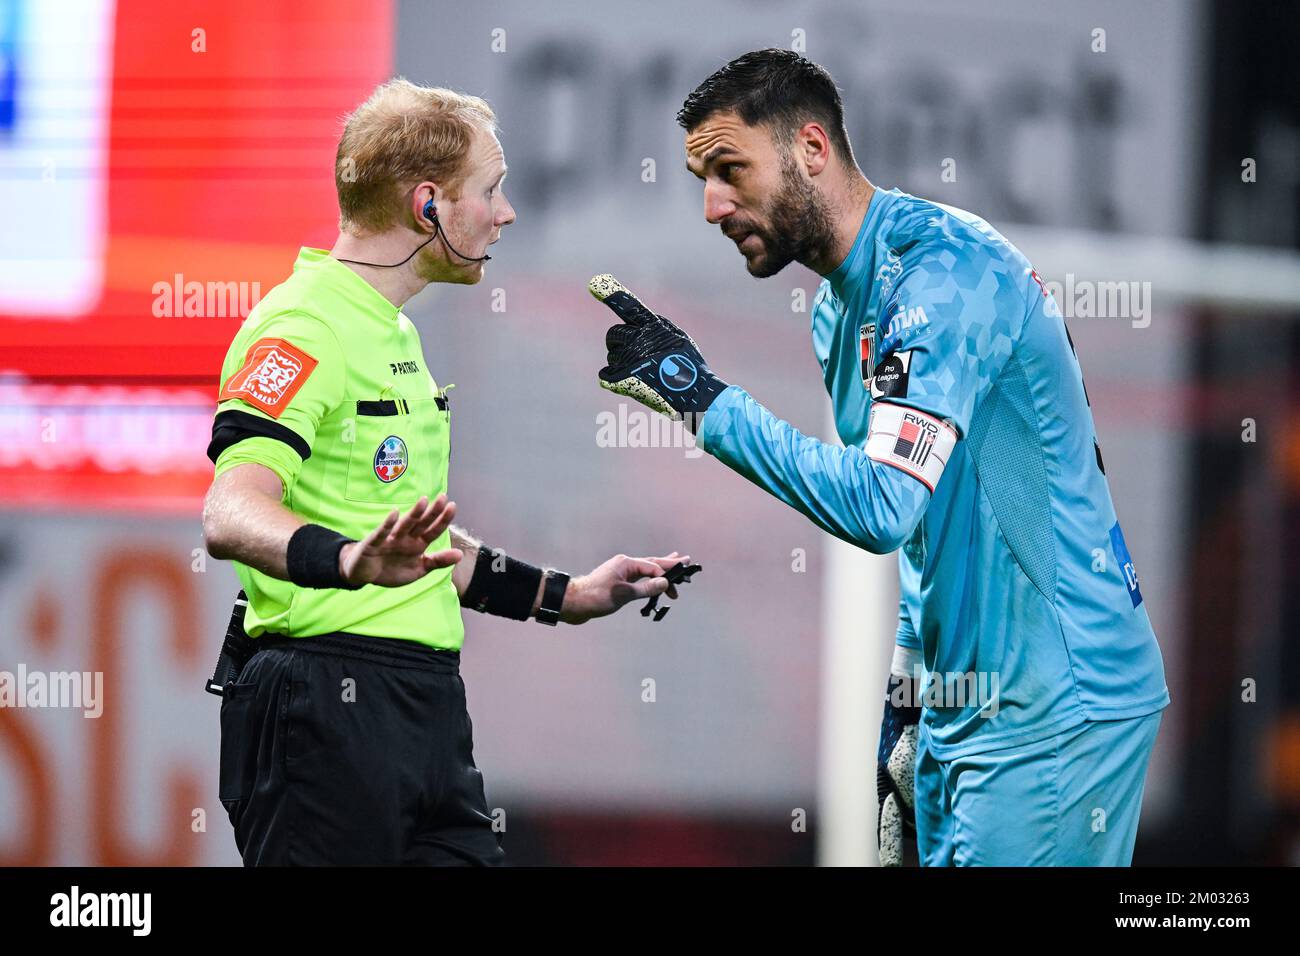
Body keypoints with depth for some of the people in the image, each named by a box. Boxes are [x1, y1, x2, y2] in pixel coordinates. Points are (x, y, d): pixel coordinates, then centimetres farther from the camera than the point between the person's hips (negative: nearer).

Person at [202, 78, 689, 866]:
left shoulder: (392, 329, 21)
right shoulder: (303, 327, -12)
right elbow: (232, 517, -27)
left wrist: (566, 596, 29)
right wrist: (354, 562, -44)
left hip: (428, 710, 10)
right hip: (329, 705, -10)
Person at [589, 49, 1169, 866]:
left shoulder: (945, 270, -18)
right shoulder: (840, 307, 13)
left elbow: (882, 506, -29)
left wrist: (704, 399, -25)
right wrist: (907, 695, 18)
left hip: (1057, 710, -10)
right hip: (960, 707, 10)